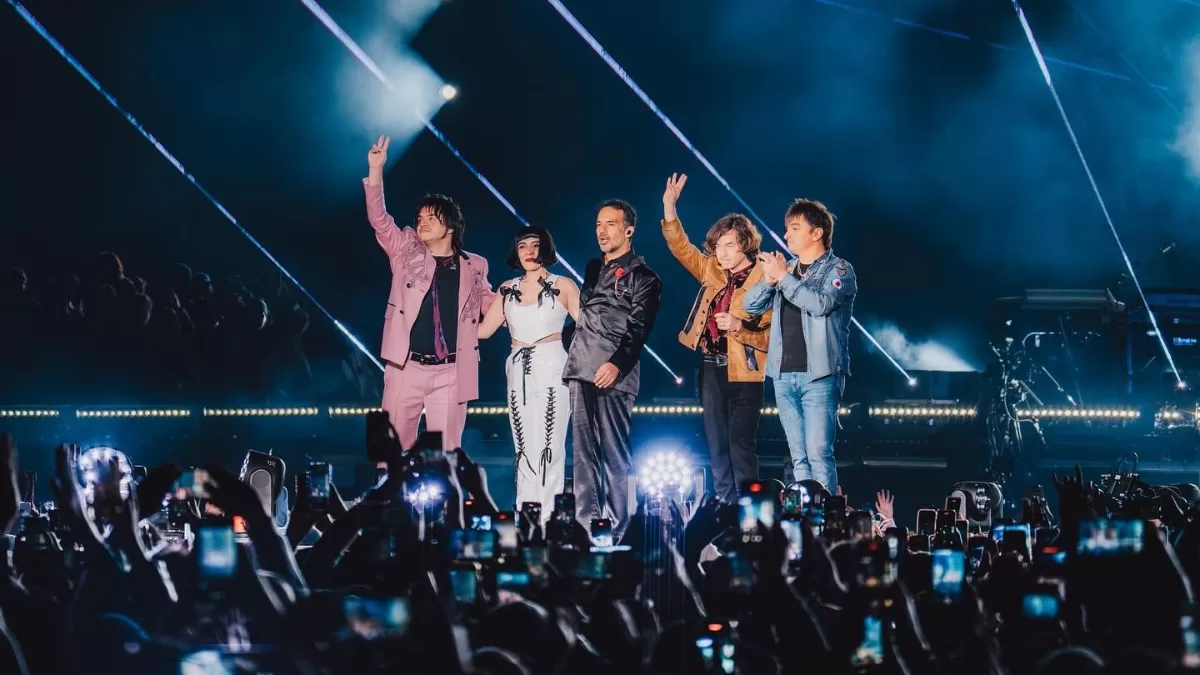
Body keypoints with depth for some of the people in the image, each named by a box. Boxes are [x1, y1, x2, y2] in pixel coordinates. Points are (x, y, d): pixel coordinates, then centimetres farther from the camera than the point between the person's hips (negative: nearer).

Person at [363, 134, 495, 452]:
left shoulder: (474, 267, 8)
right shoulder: (406, 252, 6)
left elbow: (490, 304, 19)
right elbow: (379, 219, -4)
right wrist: (375, 170, -15)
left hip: (451, 373, 0)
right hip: (406, 367, 0)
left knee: (446, 451, 2)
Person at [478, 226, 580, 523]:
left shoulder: (562, 286, 3)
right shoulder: (508, 289, 13)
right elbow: (483, 329, 10)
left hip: (551, 370, -4)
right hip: (519, 372, 4)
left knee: (547, 445, -7)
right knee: (524, 447, 3)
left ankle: (542, 519, -9)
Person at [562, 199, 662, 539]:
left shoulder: (642, 277, -1)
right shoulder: (593, 269, 21)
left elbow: (638, 327, -11)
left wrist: (616, 363, -23)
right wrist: (572, 359, 17)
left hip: (613, 374, -7)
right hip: (581, 370, 7)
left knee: (614, 453, -6)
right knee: (584, 451, 5)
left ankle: (615, 531, -5)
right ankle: (585, 526, 7)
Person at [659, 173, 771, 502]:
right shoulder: (714, 271, 8)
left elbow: (771, 337, -12)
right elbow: (681, 247, 14)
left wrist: (739, 326, -26)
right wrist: (669, 208, 4)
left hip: (742, 374, -7)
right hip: (712, 368, 7)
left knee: (740, 447, -9)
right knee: (717, 449, 10)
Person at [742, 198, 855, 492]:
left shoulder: (838, 270, 0)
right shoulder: (786, 269, 17)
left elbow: (821, 303, -18)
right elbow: (751, 305, 11)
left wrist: (784, 277, -14)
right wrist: (769, 280, -7)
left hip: (819, 375, -6)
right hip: (784, 375, 6)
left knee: (818, 452, -12)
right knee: (799, 456, 6)